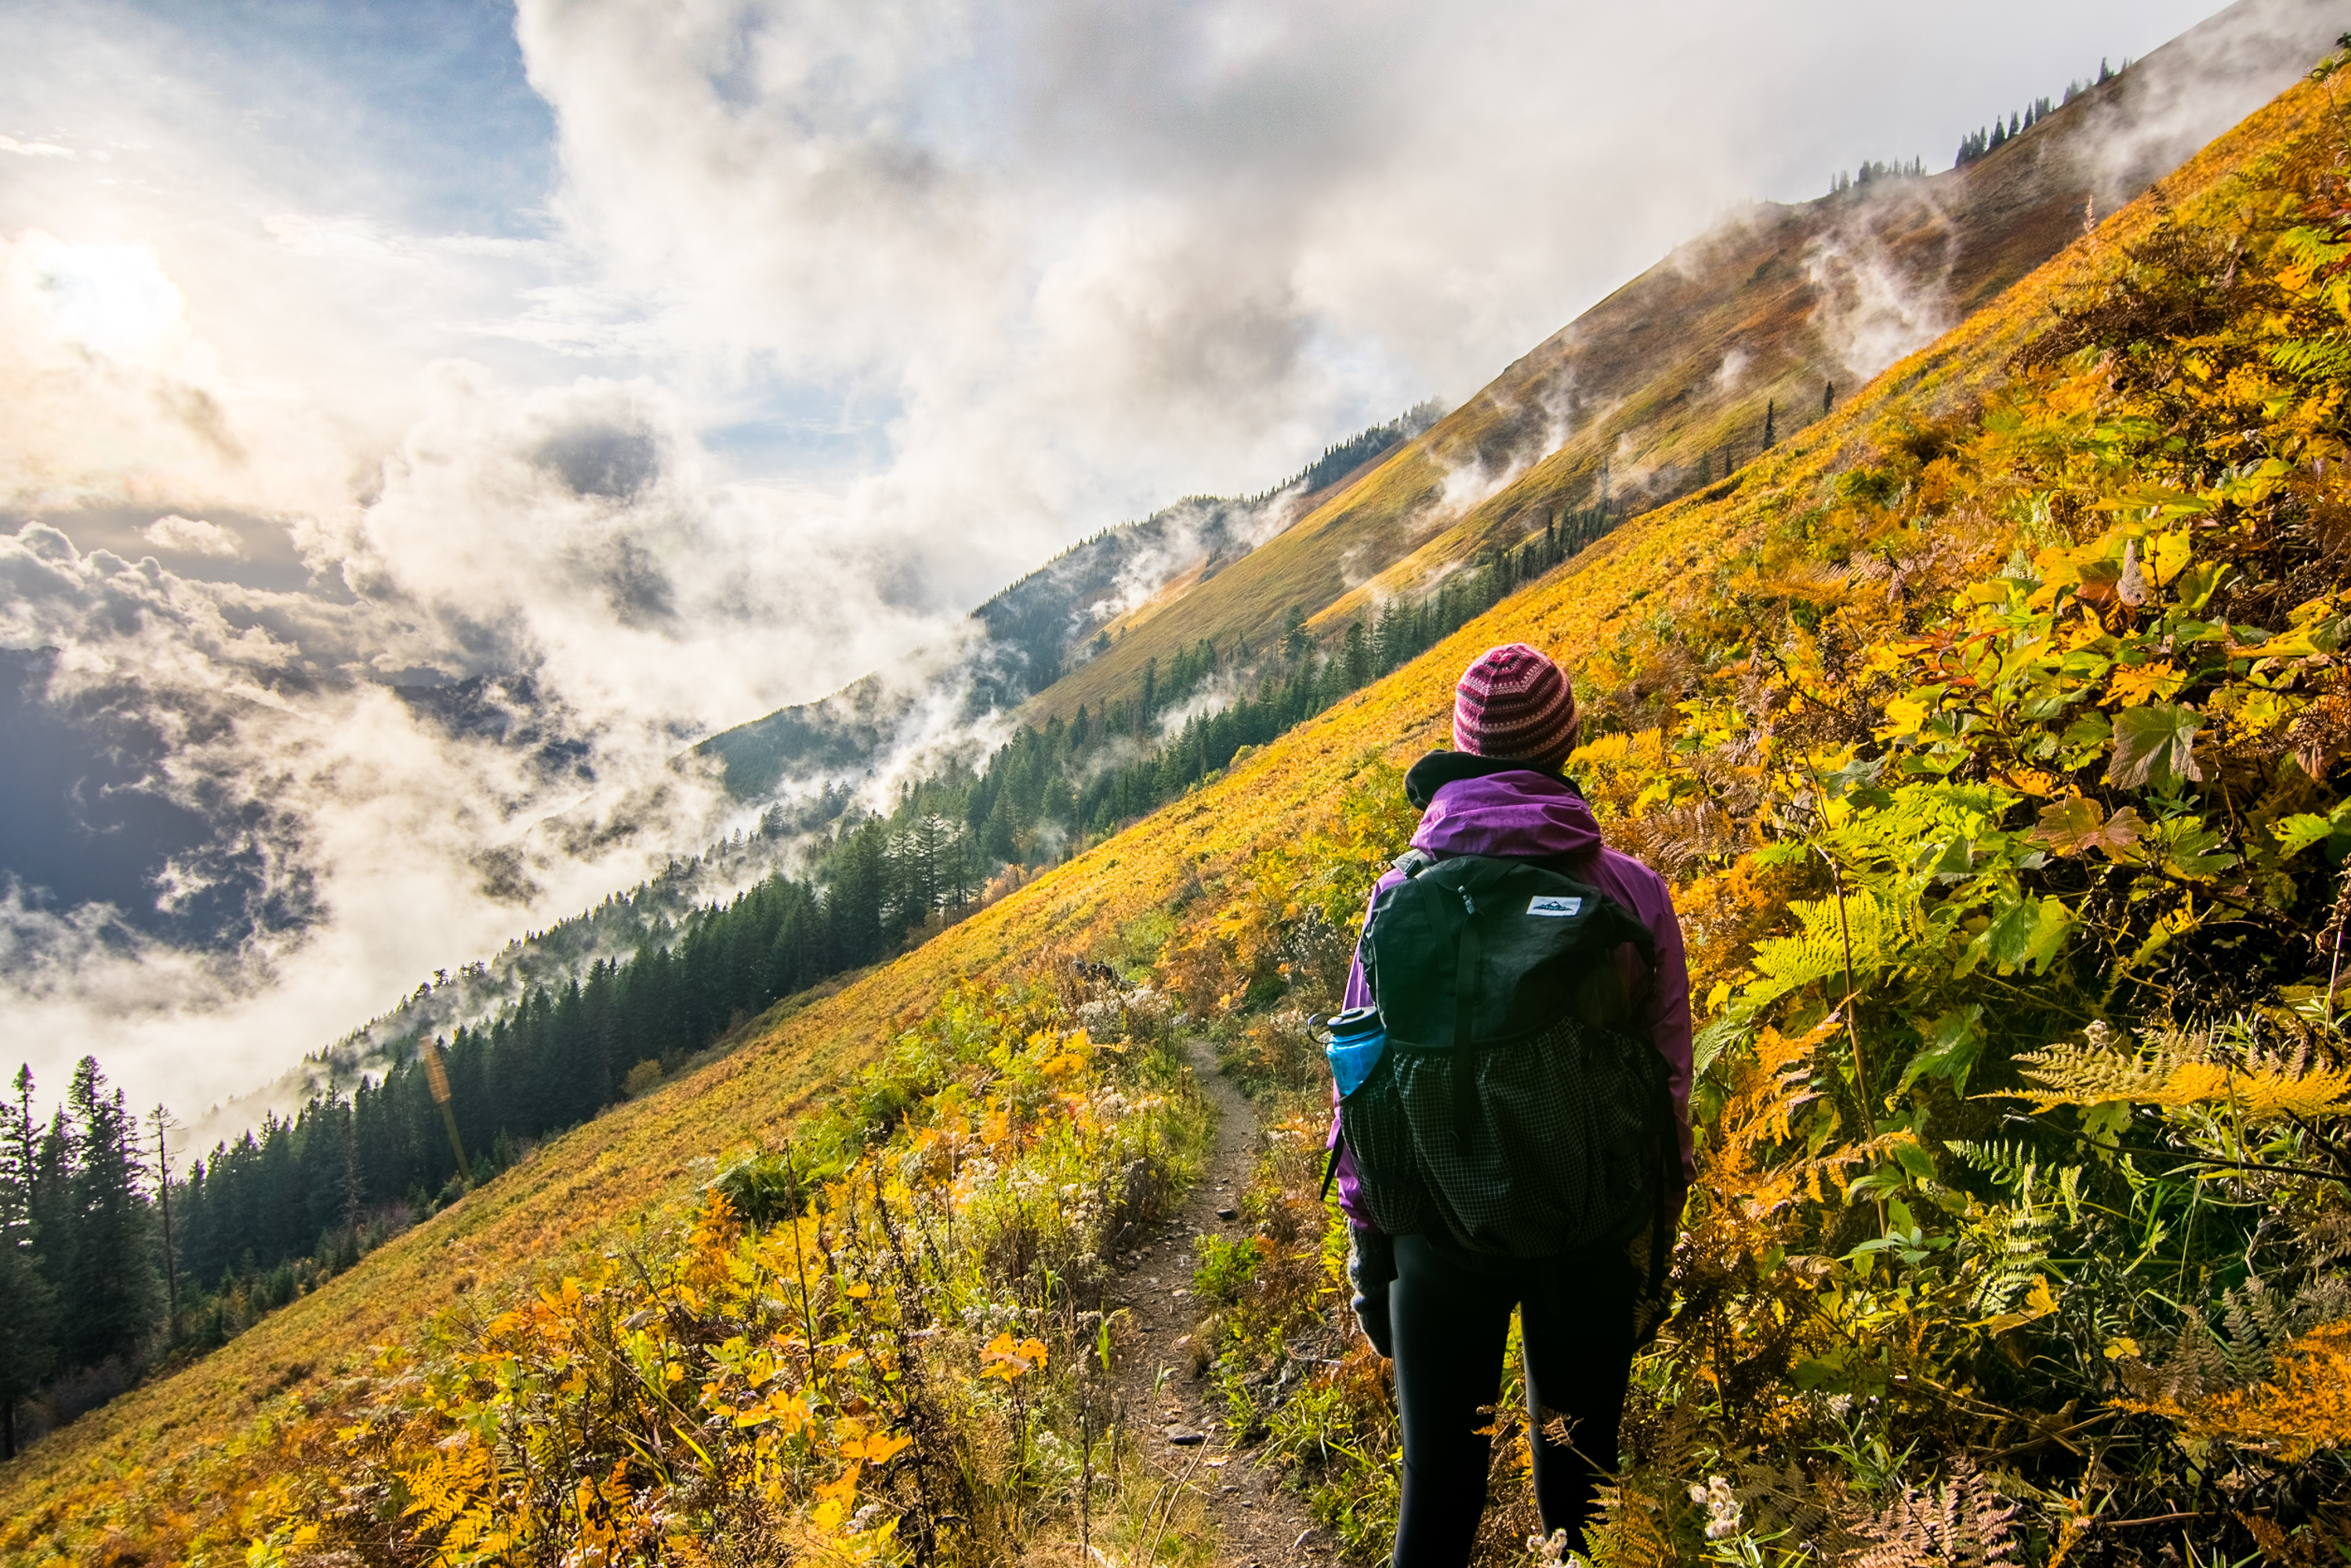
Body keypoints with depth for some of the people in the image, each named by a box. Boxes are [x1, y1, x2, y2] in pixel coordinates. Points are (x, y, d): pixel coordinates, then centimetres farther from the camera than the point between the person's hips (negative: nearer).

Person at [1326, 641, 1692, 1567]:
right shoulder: (1635, 895, -8)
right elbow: (1669, 1083, -3)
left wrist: (1367, 1247, 8)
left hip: (1441, 1227, 0)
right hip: (1589, 1230, 1)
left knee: (1439, 1483, 15)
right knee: (1580, 1478, 19)